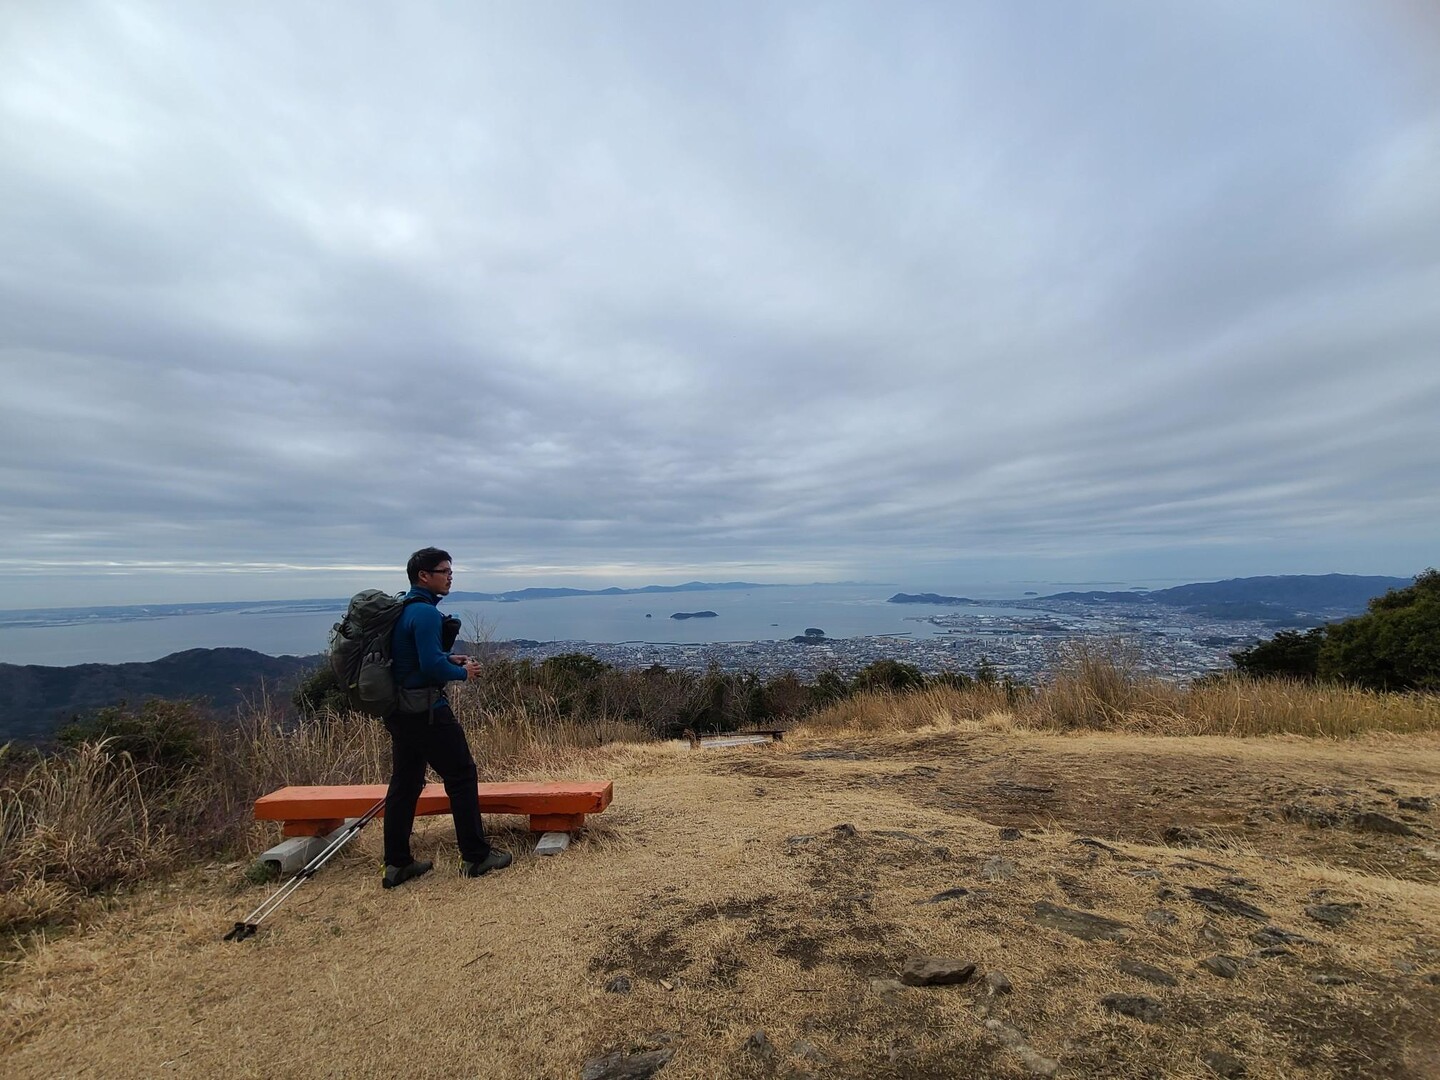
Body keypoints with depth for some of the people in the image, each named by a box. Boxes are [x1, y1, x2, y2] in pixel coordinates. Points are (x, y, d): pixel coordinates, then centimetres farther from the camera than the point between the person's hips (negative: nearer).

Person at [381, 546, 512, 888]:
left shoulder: (402, 609, 12)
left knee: (404, 782, 15)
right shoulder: (425, 612, -19)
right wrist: (463, 673, -8)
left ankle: (396, 863, 25)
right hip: (426, 710, -10)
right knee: (461, 776, 2)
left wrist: (449, 659, 10)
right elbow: (432, 666, -25)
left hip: (399, 710, 10)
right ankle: (475, 856, 12)